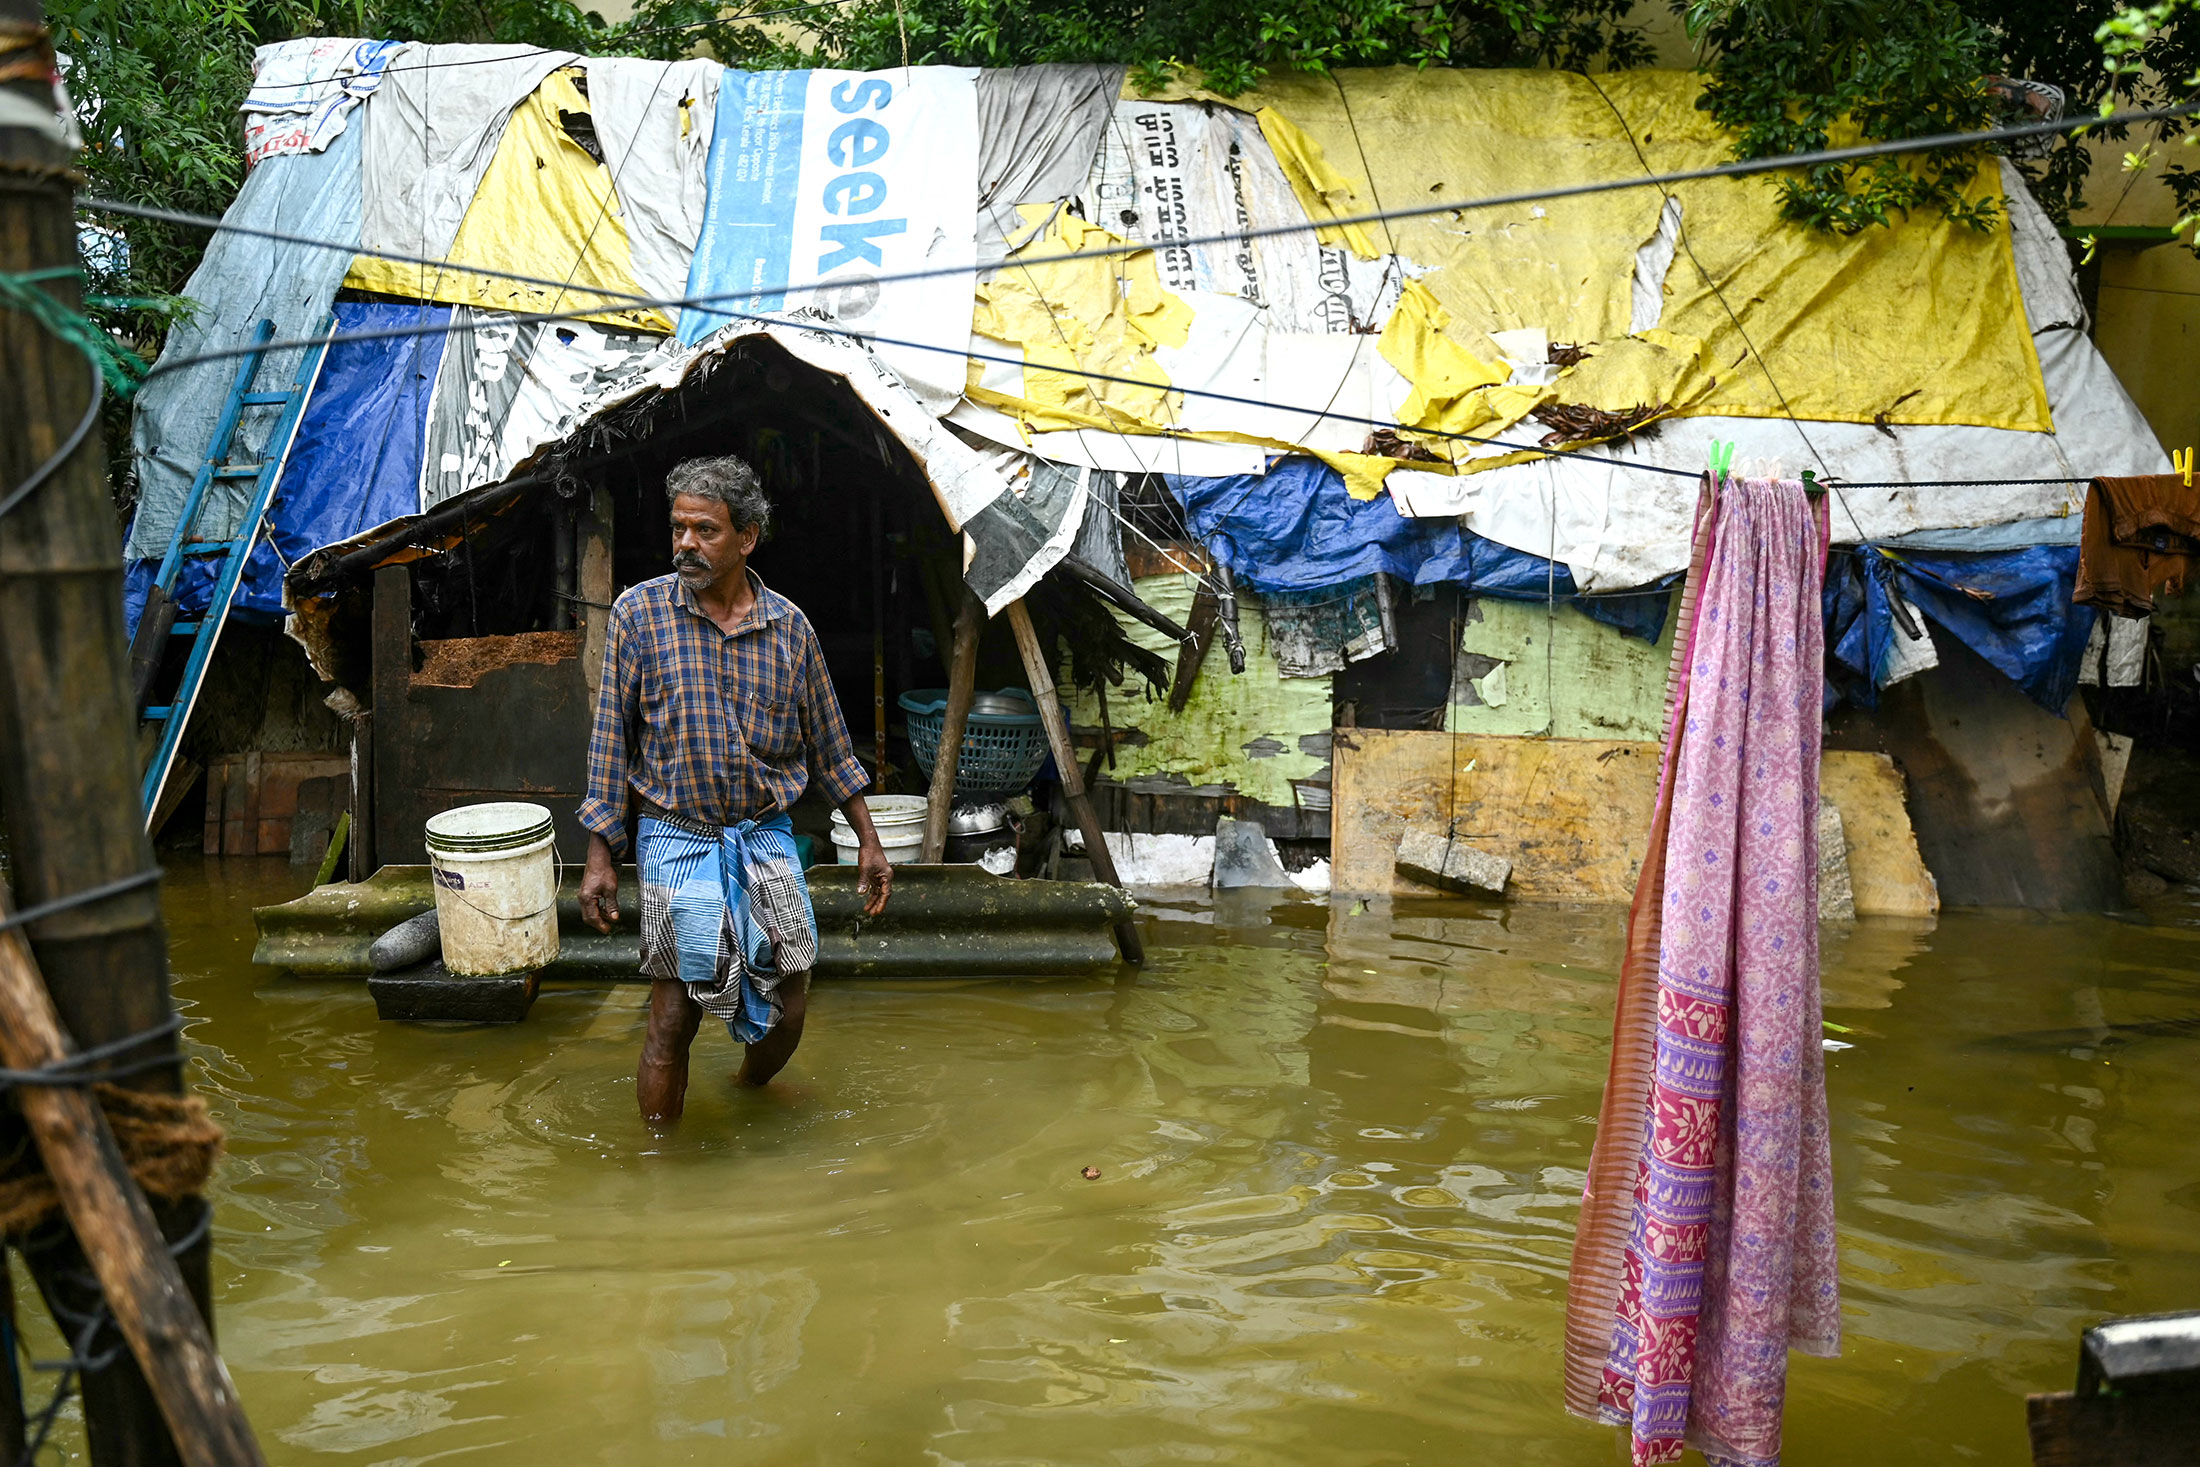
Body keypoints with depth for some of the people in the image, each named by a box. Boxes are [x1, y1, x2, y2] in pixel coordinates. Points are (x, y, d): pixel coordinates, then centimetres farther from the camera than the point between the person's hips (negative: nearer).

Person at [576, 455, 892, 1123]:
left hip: (767, 835, 3)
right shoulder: (639, 611, -5)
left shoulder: (789, 625, 1)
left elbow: (827, 743, 10)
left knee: (787, 1013, 9)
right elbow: (611, 737, -2)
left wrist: (867, 840, 11)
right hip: (676, 838, -3)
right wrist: (601, 856, -5)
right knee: (673, 1022, -2)